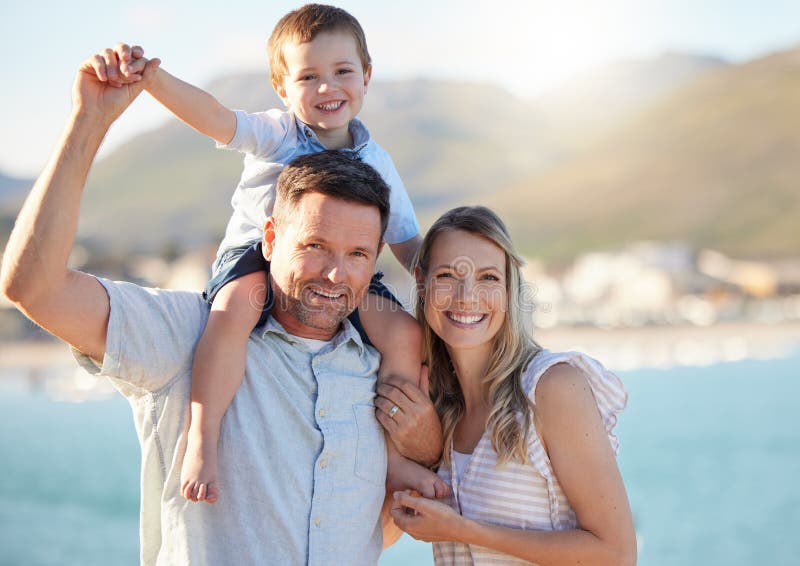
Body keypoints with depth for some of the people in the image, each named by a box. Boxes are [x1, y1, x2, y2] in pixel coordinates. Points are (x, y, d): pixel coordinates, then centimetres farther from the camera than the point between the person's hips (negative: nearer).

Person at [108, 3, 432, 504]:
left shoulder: (376, 162, 6)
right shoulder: (274, 135, -5)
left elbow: (409, 245, 12)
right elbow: (212, 117, -24)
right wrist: (150, 77, -42)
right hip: (258, 256, -3)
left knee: (405, 332, -18)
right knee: (234, 309, -37)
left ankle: (394, 456, -1)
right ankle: (201, 443, -33)